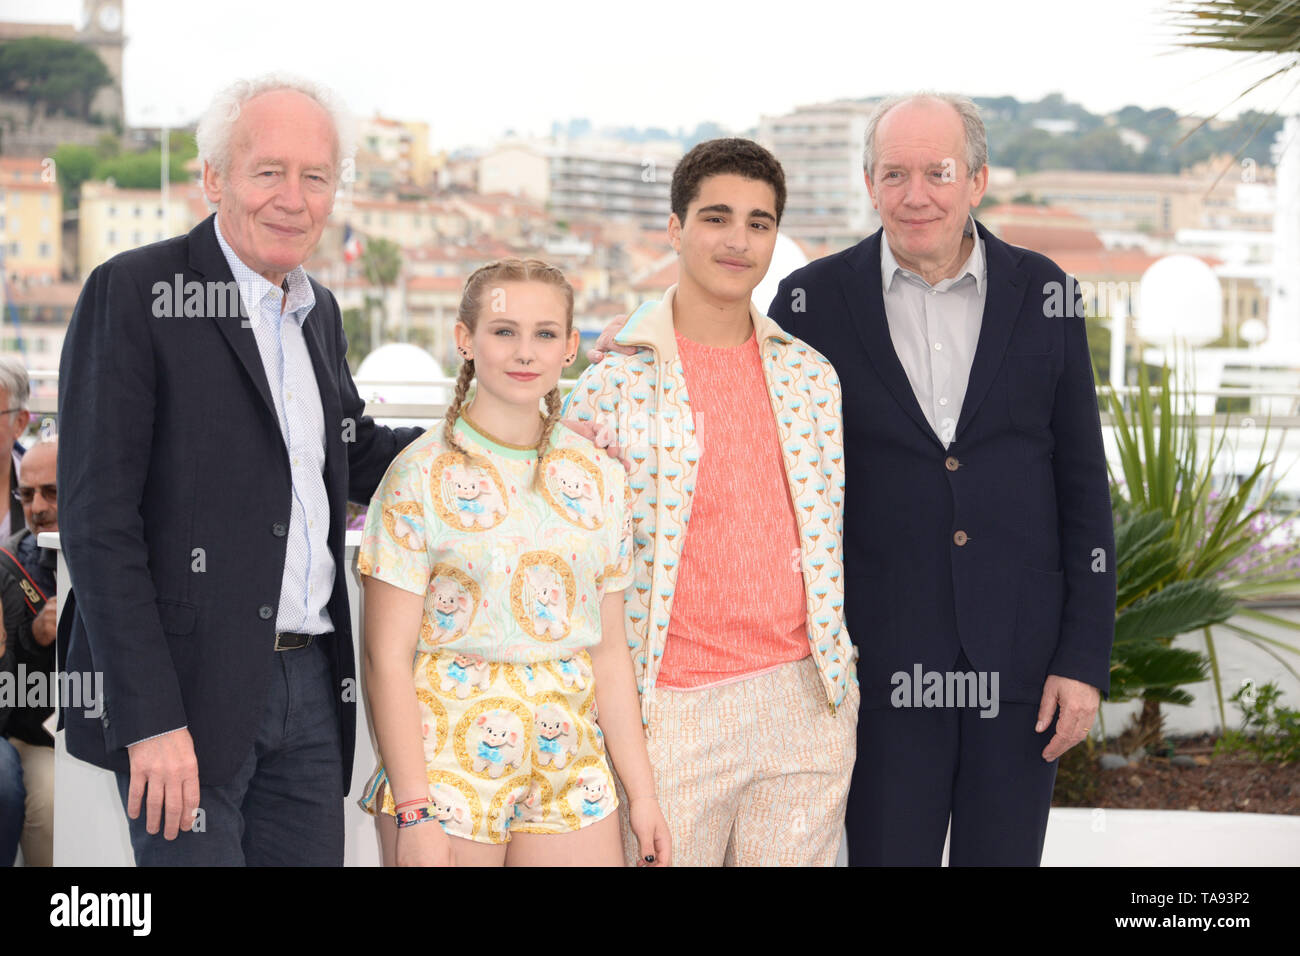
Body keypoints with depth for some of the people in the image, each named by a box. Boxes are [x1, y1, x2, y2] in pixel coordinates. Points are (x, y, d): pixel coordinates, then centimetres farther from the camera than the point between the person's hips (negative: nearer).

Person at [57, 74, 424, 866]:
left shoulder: (320, 311, 14)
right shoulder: (133, 294, -9)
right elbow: (97, 519, -14)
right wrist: (150, 718, -18)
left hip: (312, 683, 7)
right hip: (186, 691, -7)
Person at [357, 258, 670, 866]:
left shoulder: (600, 479, 7)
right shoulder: (424, 474, -6)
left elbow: (609, 653, 11)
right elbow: (388, 658, -9)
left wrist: (642, 792, 7)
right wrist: (413, 813, -14)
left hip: (570, 772, 4)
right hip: (447, 766, -4)